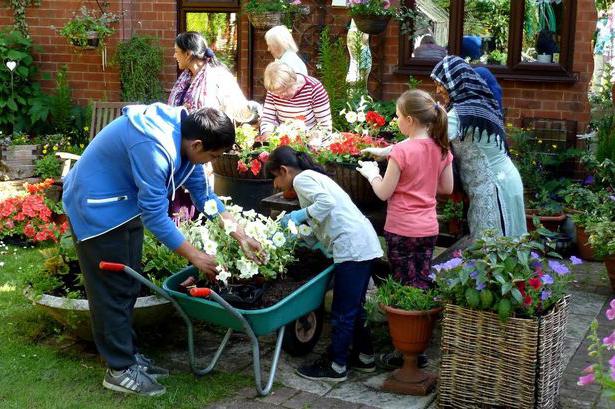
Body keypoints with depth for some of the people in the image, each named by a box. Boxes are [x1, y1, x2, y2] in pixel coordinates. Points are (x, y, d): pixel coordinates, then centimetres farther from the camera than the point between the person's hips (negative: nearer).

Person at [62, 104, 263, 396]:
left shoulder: (185, 135, -6)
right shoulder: (155, 148, -35)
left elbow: (202, 193, 2)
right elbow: (155, 215, -30)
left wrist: (240, 236, -2)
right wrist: (195, 257, -22)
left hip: (126, 202, 9)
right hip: (96, 206, -9)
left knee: (129, 285, 14)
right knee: (113, 290, -3)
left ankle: (127, 354, 25)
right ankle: (120, 370, 7)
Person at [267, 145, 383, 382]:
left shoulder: (301, 179, -4)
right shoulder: (315, 176, 24)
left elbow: (326, 202, -22)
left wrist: (300, 215, -12)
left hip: (352, 247, -10)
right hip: (365, 244, 10)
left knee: (343, 311, 0)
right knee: (354, 306, 19)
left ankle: (336, 366, 9)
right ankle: (364, 357, 28)